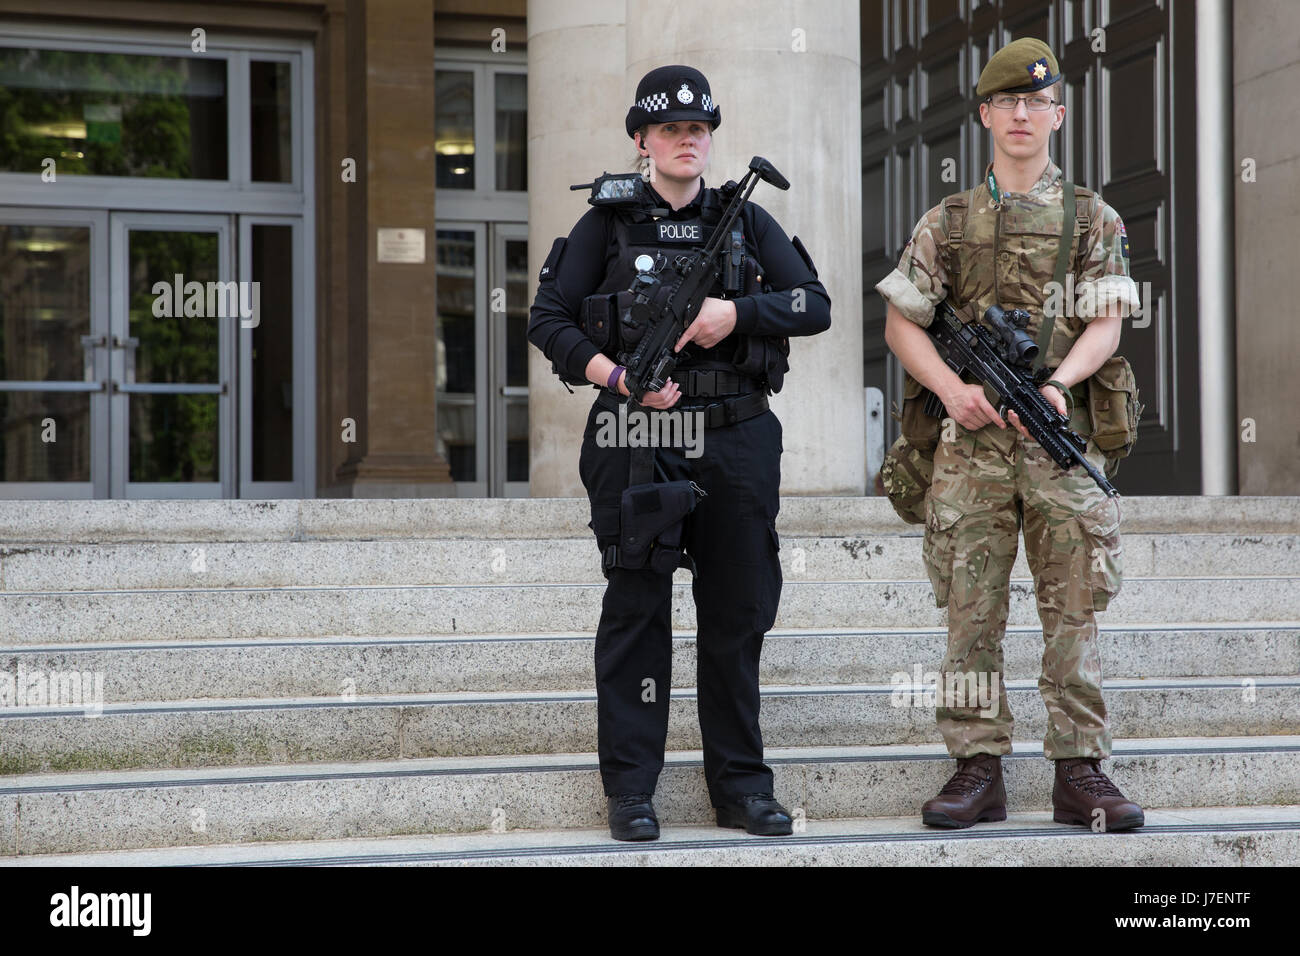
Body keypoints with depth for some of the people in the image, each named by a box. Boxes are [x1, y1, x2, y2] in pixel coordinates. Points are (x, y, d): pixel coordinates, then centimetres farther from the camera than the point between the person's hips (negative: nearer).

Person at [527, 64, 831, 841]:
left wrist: (736, 312, -12)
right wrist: (615, 375, -13)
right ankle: (632, 790, 6)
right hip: (637, 439, -2)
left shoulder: (747, 222, 11)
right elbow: (548, 319, 1)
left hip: (737, 441, 2)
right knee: (637, 612, 0)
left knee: (738, 614, 6)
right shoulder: (608, 223, 5)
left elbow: (815, 305, 4)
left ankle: (741, 784, 16)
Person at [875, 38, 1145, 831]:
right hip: (972, 439, 1)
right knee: (972, 611, 0)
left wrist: (1056, 385, -20)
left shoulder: (1095, 220, 9)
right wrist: (952, 386, -10)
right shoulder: (947, 223, 11)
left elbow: (1105, 325, 0)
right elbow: (901, 321, 8)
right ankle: (979, 770, 5)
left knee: (1075, 610, 0)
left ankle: (1081, 773, 5)